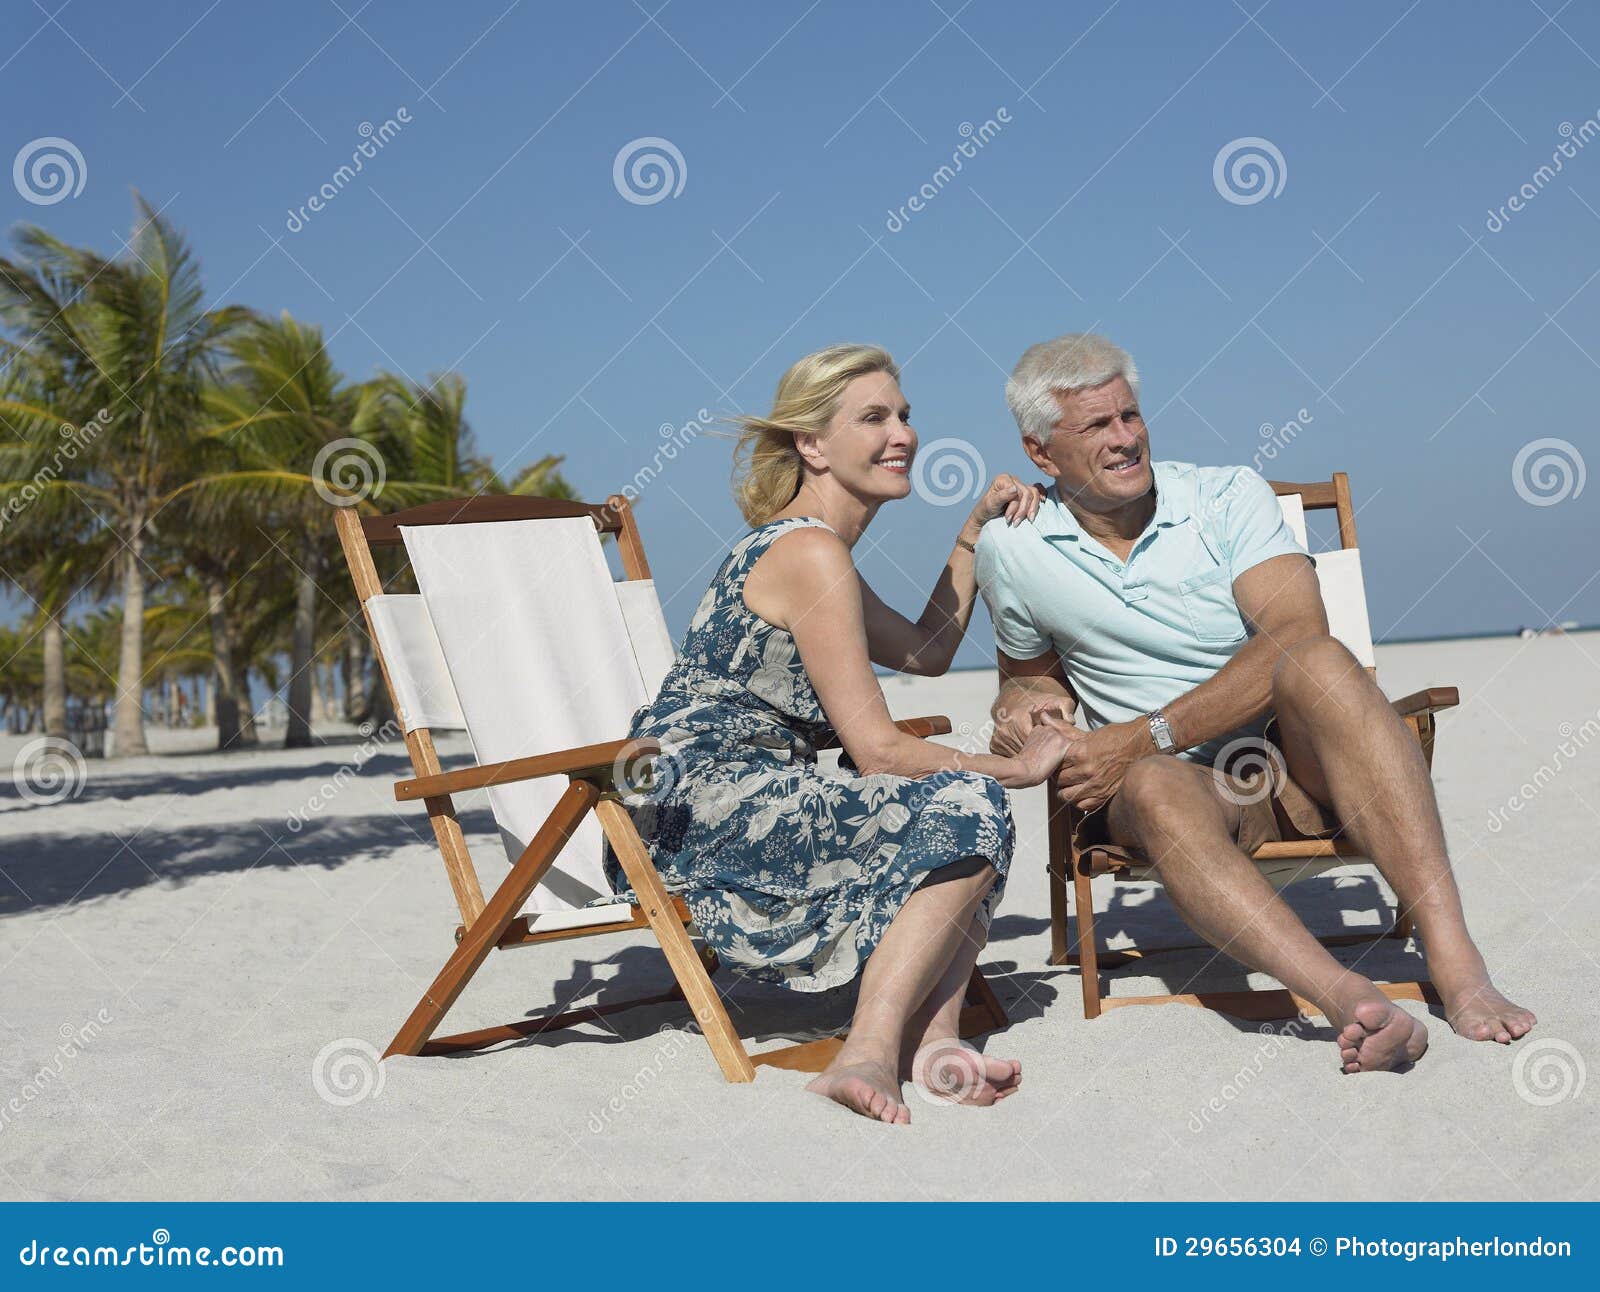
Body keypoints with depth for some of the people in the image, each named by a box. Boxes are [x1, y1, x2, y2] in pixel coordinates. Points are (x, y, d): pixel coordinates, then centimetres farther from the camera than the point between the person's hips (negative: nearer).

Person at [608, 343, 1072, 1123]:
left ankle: (928, 1041, -6)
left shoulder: (795, 549, 20)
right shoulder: (811, 553, -12)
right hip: (709, 805, -11)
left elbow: (926, 650, 31)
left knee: (967, 824, 13)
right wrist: (1016, 769, -3)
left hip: (726, 811, 11)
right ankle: (868, 1052, -21)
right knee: (969, 810, -19)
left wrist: (977, 528, 23)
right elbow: (876, 748, -15)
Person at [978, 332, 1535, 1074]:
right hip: (1187, 778, 0)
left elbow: (1295, 637, -15)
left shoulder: (1229, 497, 1)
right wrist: (1025, 705, -2)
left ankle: (1454, 963, -43)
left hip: (1302, 761, 0)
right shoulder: (1011, 549, 7)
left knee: (1315, 661, -35)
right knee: (1155, 791, -37)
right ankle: (1349, 999, -59)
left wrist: (1148, 735, -20)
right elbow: (1030, 674, 25)